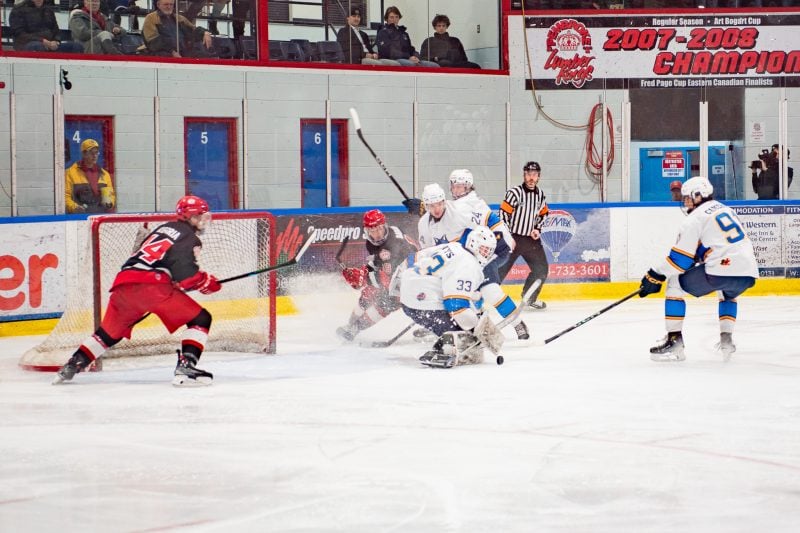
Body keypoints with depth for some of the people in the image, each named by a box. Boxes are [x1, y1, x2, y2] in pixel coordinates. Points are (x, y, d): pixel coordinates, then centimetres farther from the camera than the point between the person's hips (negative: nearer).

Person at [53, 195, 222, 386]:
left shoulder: (163, 228, 29)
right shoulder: (189, 238, 4)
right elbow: (186, 275, -10)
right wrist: (207, 283, 6)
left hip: (123, 283, 8)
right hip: (152, 284, -8)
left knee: (110, 332, 25)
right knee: (200, 319, -1)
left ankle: (72, 366, 20)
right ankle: (185, 367, -18)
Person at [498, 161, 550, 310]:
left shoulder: (540, 195, 6)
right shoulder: (515, 193, -15)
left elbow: (543, 213, 22)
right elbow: (503, 215, -16)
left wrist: (537, 229, 6)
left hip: (531, 238, 6)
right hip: (513, 238, -6)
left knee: (541, 269, 9)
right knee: (501, 270, -10)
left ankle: (530, 298, 26)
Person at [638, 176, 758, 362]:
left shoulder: (694, 219, 1)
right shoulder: (724, 209, 26)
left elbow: (680, 258, -2)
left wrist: (655, 276, 7)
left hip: (721, 272, -7)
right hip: (748, 274, 7)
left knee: (675, 282, 11)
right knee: (727, 293, 41)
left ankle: (674, 340, 7)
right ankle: (726, 339, 23)